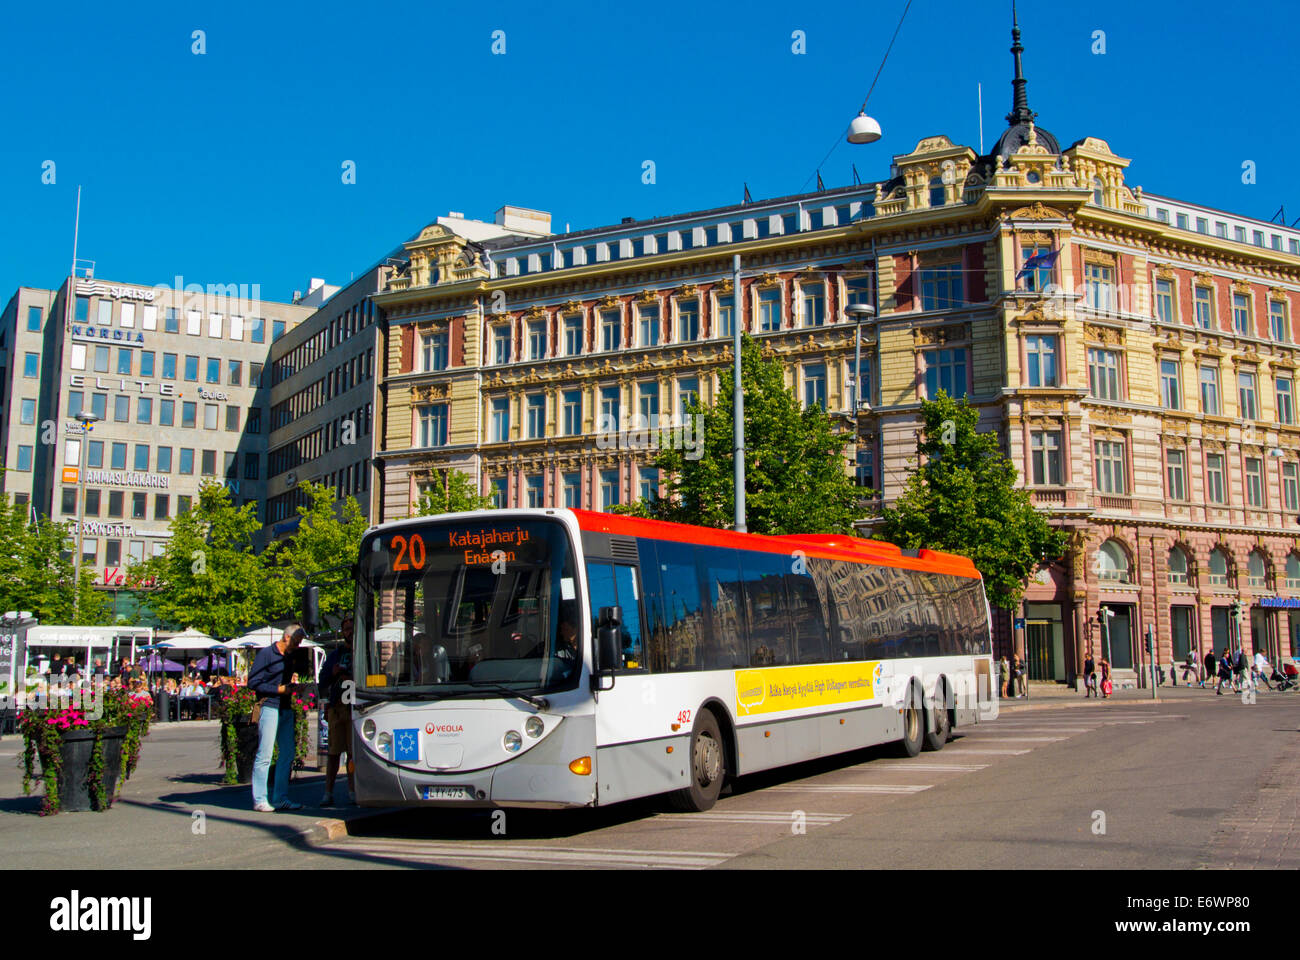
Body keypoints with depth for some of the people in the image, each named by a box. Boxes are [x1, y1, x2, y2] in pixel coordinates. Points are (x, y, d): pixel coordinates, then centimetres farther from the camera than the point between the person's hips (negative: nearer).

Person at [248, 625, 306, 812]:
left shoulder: (289, 656, 17)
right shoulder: (266, 654, -6)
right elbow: (253, 682, -10)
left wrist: (292, 682, 6)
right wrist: (278, 689, -13)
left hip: (286, 709, 8)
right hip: (269, 707, -8)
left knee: (287, 754, 7)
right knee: (264, 755, -7)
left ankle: (280, 798, 13)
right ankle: (259, 800, -1)